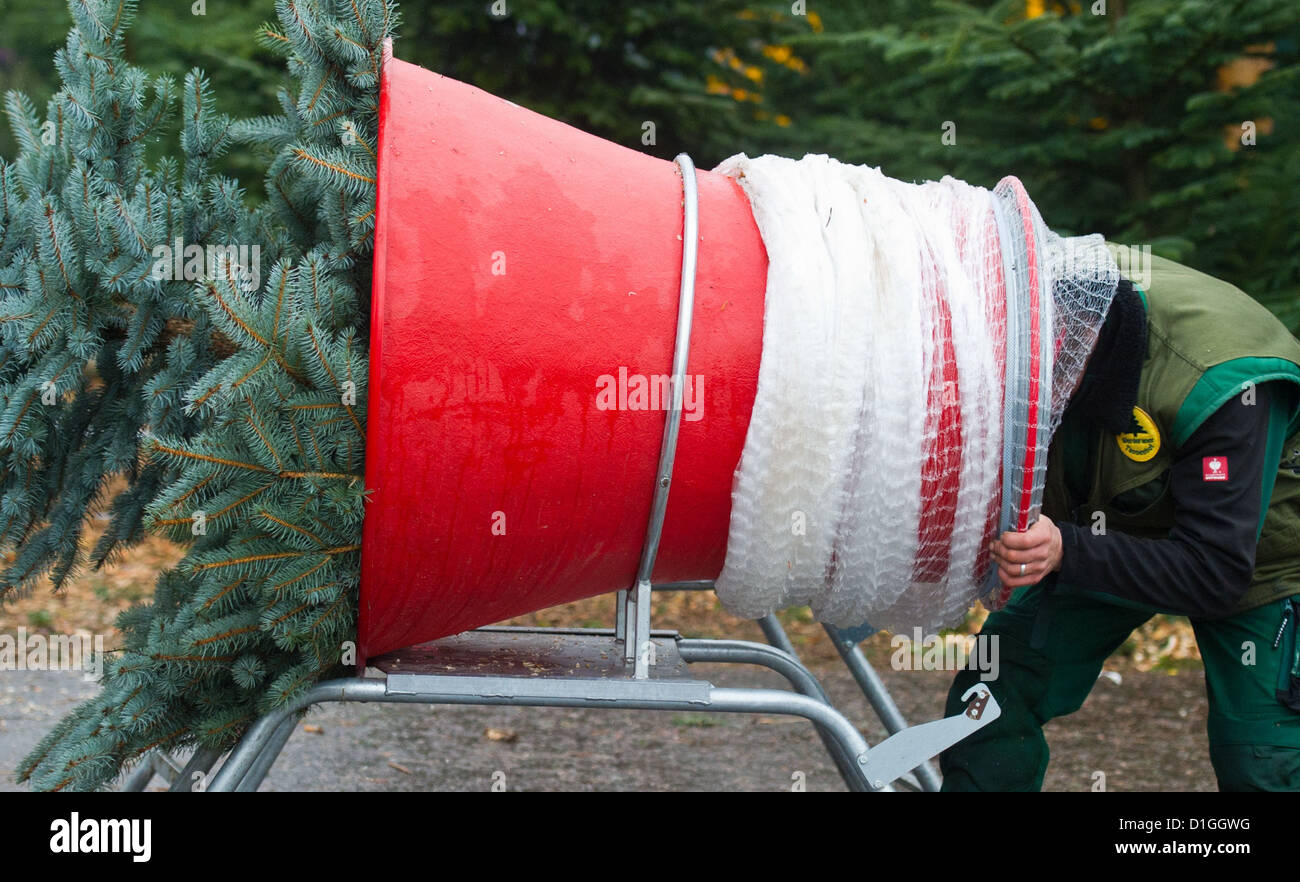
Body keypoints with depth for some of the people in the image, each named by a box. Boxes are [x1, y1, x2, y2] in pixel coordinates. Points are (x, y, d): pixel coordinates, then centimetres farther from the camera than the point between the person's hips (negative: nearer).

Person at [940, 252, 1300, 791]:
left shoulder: (1220, 379, -41)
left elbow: (1216, 573, -40)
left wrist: (1067, 552, -51)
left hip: (1253, 551, -5)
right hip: (1107, 534, 5)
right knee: (991, 697, -4)